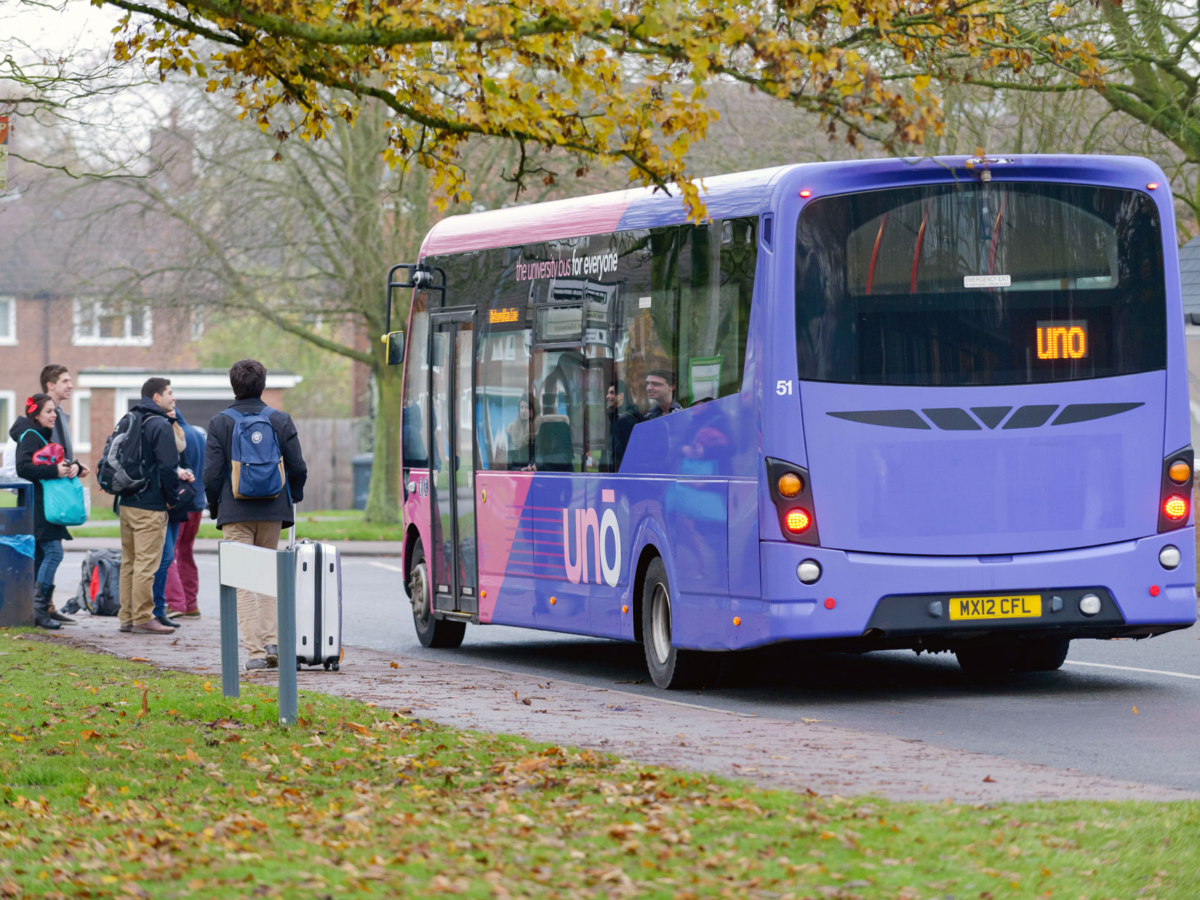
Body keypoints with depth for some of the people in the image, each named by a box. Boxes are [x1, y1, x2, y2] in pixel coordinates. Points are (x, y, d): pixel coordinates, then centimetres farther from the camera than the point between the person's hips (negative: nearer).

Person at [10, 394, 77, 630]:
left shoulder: (45, 435, 18)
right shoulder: (29, 436, -11)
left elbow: (60, 462, 20)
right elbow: (22, 467, -24)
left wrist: (72, 466, -3)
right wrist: (55, 471, -25)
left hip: (47, 506, 10)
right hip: (36, 505, -10)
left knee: (40, 556, 10)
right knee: (53, 552, -15)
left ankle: (45, 608, 13)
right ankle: (39, 609, -17)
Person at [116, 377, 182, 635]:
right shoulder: (160, 426, -13)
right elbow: (167, 466, -17)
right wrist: (173, 498, -7)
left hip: (126, 503, 8)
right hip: (150, 506, -8)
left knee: (129, 562, 14)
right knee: (146, 563, -6)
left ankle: (127, 616, 17)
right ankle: (142, 619, -6)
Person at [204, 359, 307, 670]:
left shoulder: (221, 423, -3)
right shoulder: (280, 421, 2)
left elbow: (212, 473, -5)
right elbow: (298, 468, 3)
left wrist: (214, 507, 11)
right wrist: (291, 499, 20)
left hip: (236, 513, -2)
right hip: (272, 512, 2)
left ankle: (255, 650, -7)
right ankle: (272, 640, 4)